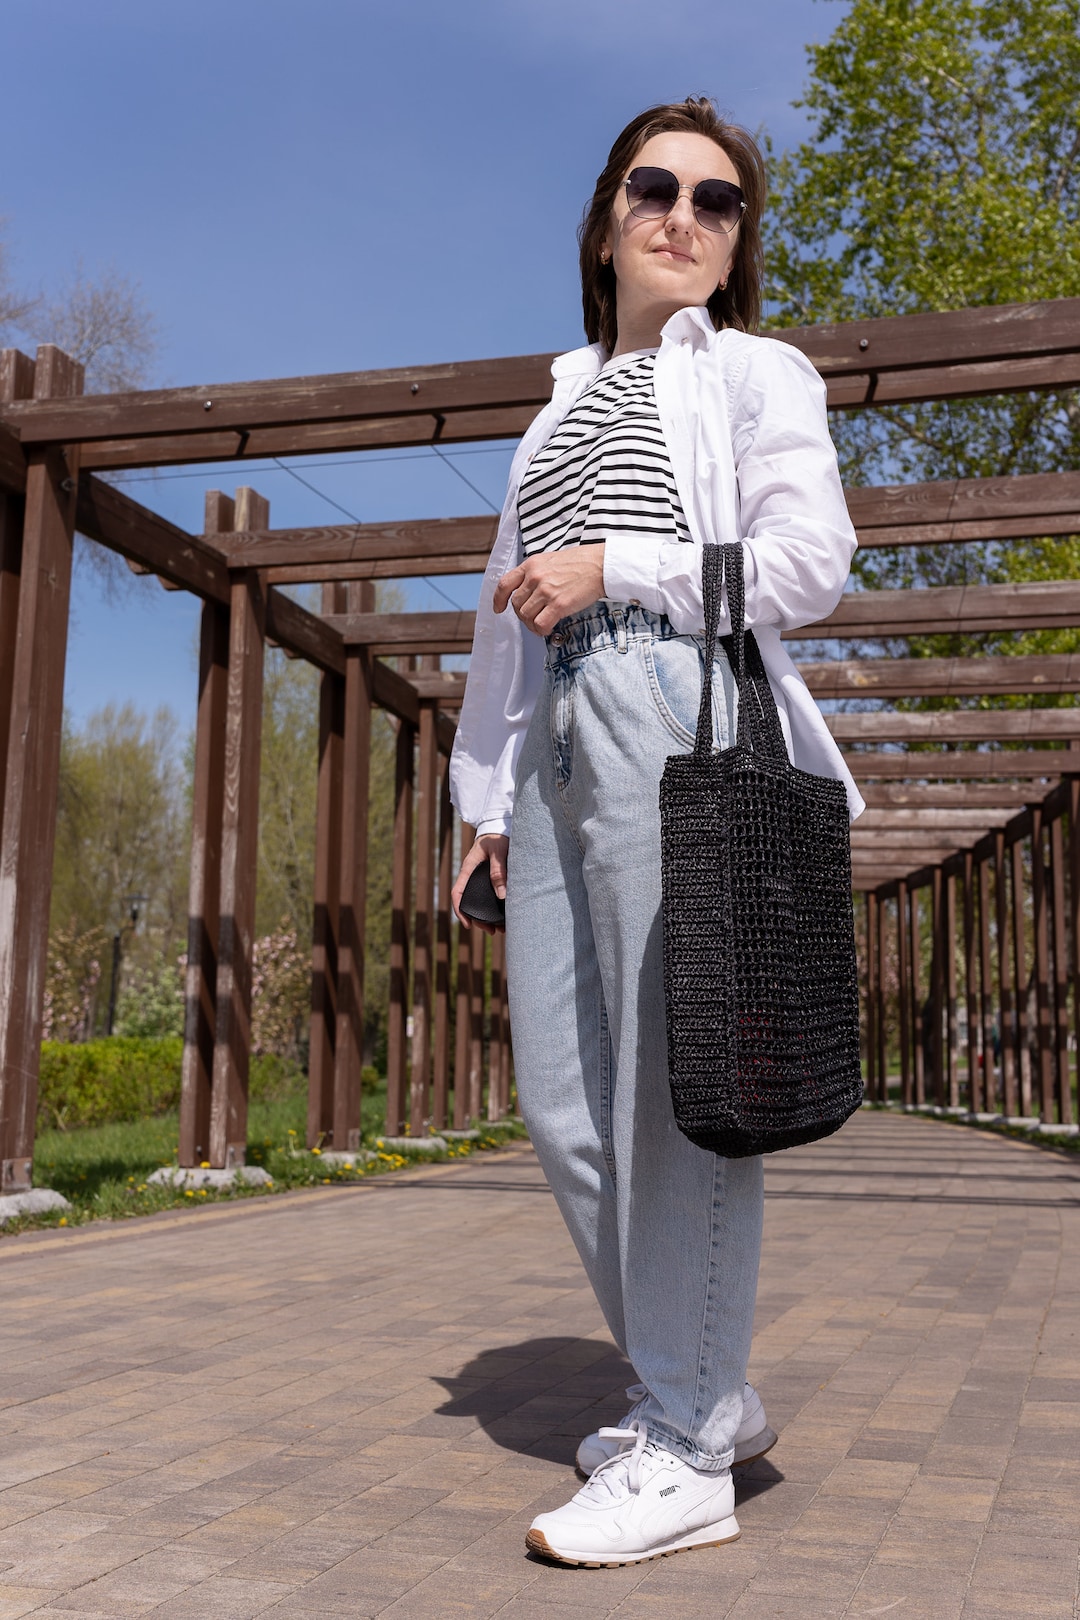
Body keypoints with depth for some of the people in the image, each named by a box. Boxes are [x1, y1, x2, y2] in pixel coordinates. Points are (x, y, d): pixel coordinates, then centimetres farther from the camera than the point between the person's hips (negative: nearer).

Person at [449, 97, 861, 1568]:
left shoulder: (754, 372, 13)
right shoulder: (559, 409, 29)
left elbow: (809, 560, -3)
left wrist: (616, 566, -7)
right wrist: (490, 797, 17)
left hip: (683, 703, -6)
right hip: (557, 734, 7)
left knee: (673, 1087, -9)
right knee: (563, 1101, 3)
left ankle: (687, 1456, 1)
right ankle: (699, 1388, 19)